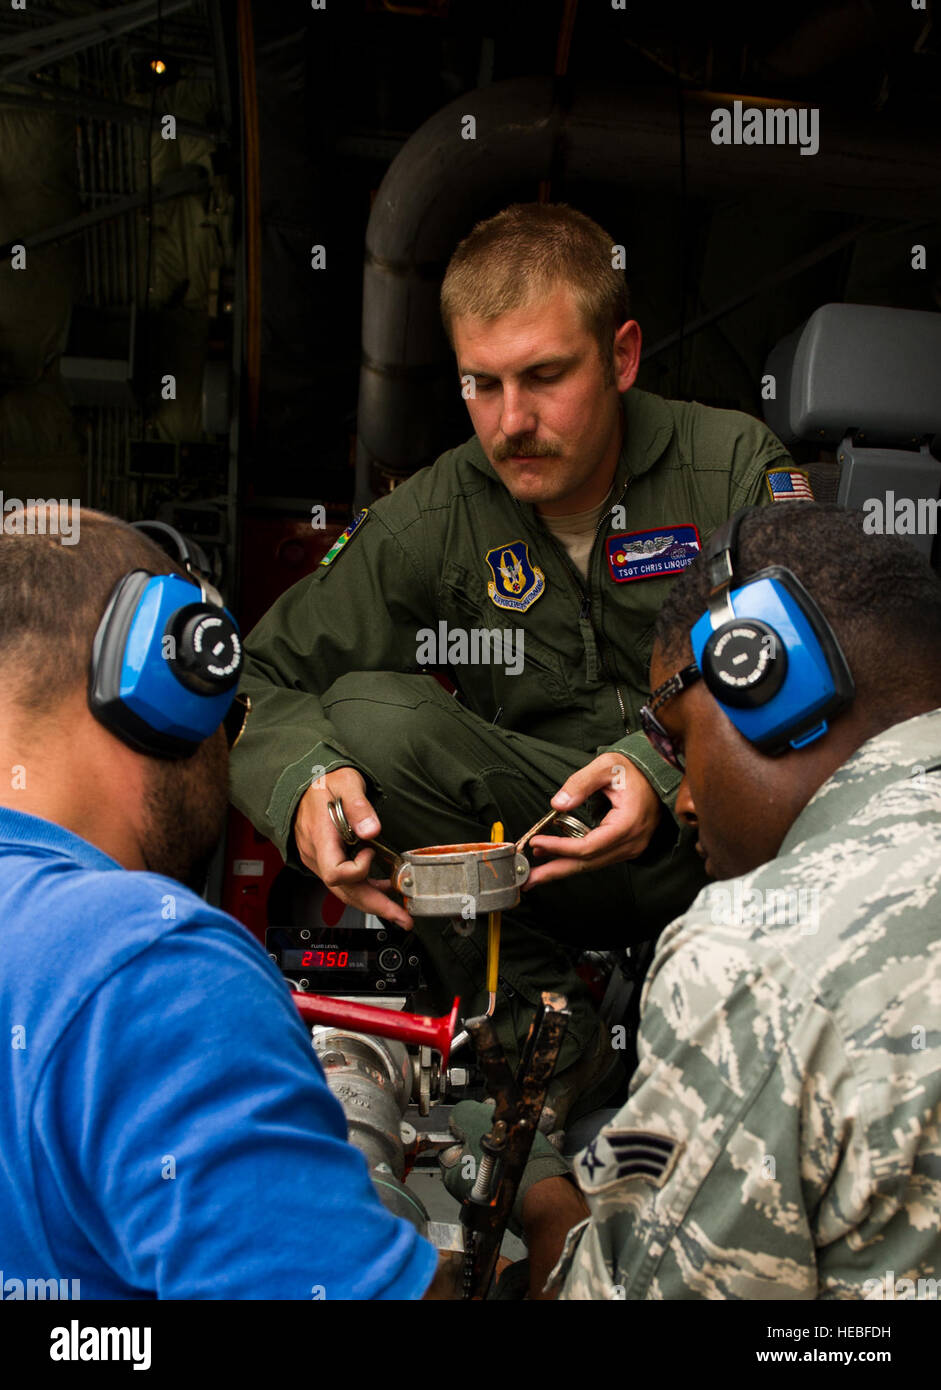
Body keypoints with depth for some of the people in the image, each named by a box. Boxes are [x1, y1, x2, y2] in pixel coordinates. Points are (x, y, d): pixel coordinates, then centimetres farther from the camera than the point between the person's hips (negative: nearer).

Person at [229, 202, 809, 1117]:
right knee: (366, 714, -23)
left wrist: (665, 769, -33)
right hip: (526, 844, 2)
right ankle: (534, 1028, -16)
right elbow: (266, 680, -3)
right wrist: (307, 781, -27)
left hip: (711, 844, -1)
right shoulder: (429, 521, -3)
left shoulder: (734, 464, -5)